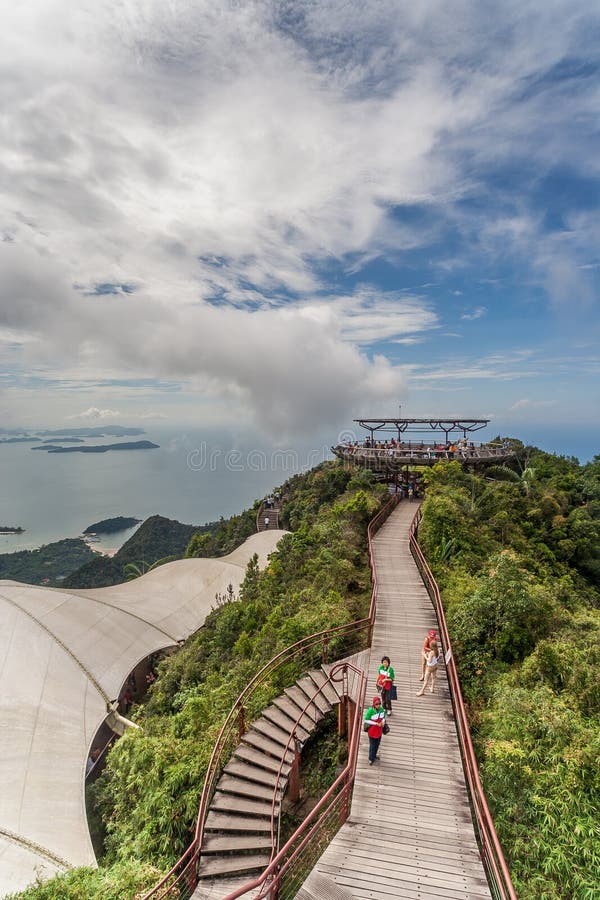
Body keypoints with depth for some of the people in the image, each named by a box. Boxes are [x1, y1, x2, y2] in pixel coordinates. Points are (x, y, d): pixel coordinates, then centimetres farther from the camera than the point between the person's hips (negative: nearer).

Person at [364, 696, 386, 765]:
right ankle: (371, 759, 32)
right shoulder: (370, 710, -27)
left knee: (377, 744, 23)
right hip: (372, 731, -5)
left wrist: (383, 722, -17)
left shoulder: (382, 710, -13)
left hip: (379, 731, 5)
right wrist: (376, 724, -24)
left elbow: (383, 717, 6)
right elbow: (366, 720, -21)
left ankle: (374, 755, 47)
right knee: (372, 745, 10)